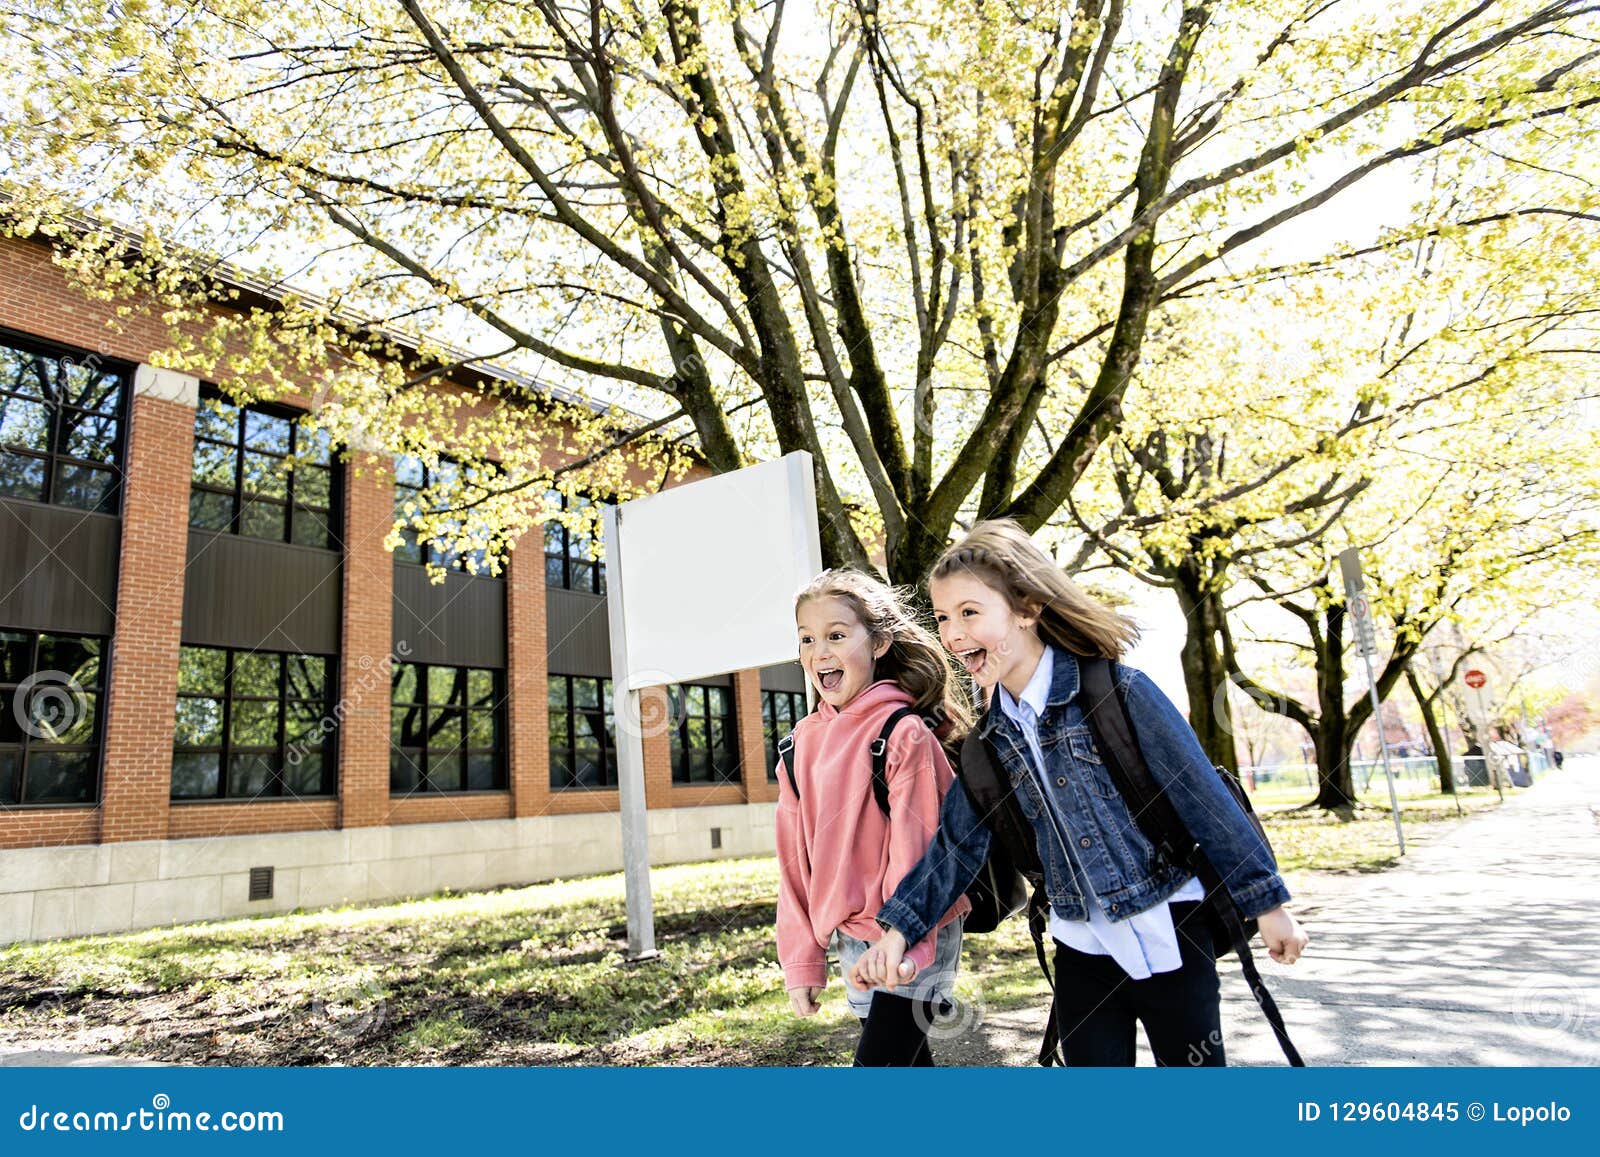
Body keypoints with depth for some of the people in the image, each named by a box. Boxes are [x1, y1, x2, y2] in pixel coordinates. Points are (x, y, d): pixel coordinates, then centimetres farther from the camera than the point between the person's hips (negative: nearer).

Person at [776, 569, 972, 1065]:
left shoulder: (904, 733, -15)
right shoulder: (803, 743, 2)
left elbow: (914, 851, -16)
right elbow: (796, 859, 6)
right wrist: (802, 958, 5)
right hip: (850, 938, 6)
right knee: (905, 1056, 16)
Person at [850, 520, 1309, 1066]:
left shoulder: (1119, 691, -16)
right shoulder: (993, 735, 0)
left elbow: (1204, 797, -10)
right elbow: (956, 842, 6)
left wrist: (1266, 902, -6)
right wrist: (897, 929, -1)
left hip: (1169, 931, -4)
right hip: (1081, 946, 4)